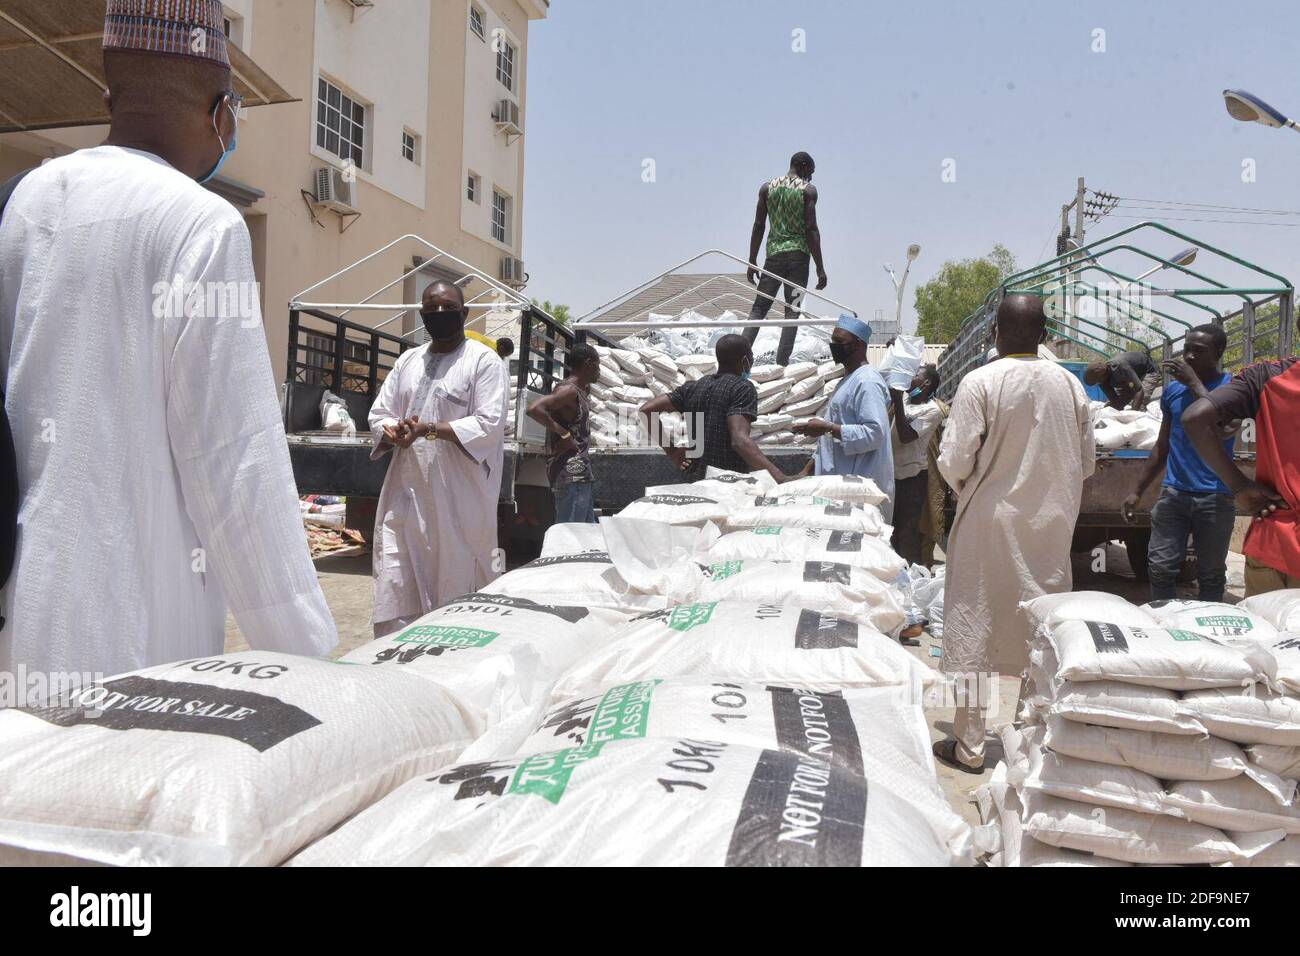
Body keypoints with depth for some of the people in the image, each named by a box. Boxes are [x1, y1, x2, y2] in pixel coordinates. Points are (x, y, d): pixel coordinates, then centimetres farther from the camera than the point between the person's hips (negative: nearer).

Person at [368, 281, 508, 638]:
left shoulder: (484, 361, -2)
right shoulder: (407, 360, 17)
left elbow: (489, 424, -12)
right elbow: (379, 414, 17)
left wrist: (430, 429, -21)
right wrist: (392, 433, -7)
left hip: (458, 498, -5)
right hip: (405, 493, 5)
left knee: (456, 596, 4)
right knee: (393, 593, 3)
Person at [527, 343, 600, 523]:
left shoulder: (581, 391, 16)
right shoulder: (568, 390, -14)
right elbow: (534, 409, -28)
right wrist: (563, 433, -20)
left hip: (581, 475, 10)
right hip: (570, 475, -10)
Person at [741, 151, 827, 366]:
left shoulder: (767, 187, 9)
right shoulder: (808, 190, -1)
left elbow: (758, 226, 7)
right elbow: (811, 229, -7)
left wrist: (752, 262, 11)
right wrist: (820, 268, -6)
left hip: (774, 254, 3)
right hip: (798, 254, -3)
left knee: (759, 307, 7)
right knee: (792, 310, 0)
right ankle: (781, 361, -5)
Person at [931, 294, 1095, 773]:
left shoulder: (980, 383, -13)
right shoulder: (1070, 385, 1)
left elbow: (955, 462, -14)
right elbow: (1087, 463, 8)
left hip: (989, 523, -4)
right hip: (1051, 528, 4)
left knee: (973, 631, 5)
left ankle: (969, 747, 12)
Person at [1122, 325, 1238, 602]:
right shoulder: (1173, 390, 10)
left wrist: (1194, 382, -18)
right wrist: (1138, 491, 14)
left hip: (1214, 498, -3)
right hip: (1173, 494, 3)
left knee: (1211, 576, 6)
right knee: (1161, 568, -1)